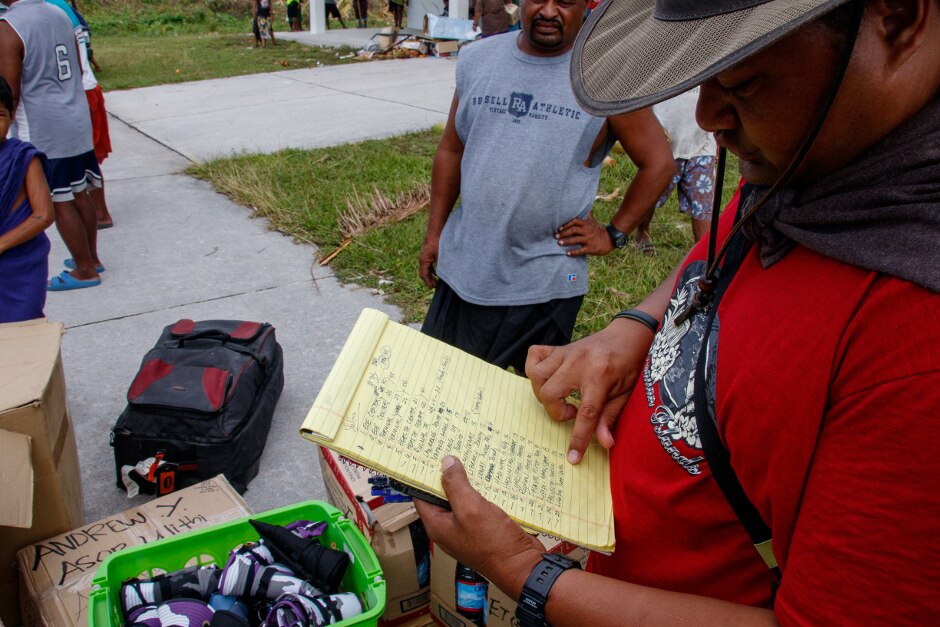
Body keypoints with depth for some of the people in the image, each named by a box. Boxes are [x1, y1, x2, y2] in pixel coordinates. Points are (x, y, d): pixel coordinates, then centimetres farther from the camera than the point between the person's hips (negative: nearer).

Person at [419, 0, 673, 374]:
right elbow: (452, 150, 11)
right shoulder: (476, 60, 4)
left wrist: (614, 235, -2)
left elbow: (658, 163, 0)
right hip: (463, 269, 4)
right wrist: (434, 232, 10)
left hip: (546, 284, -3)